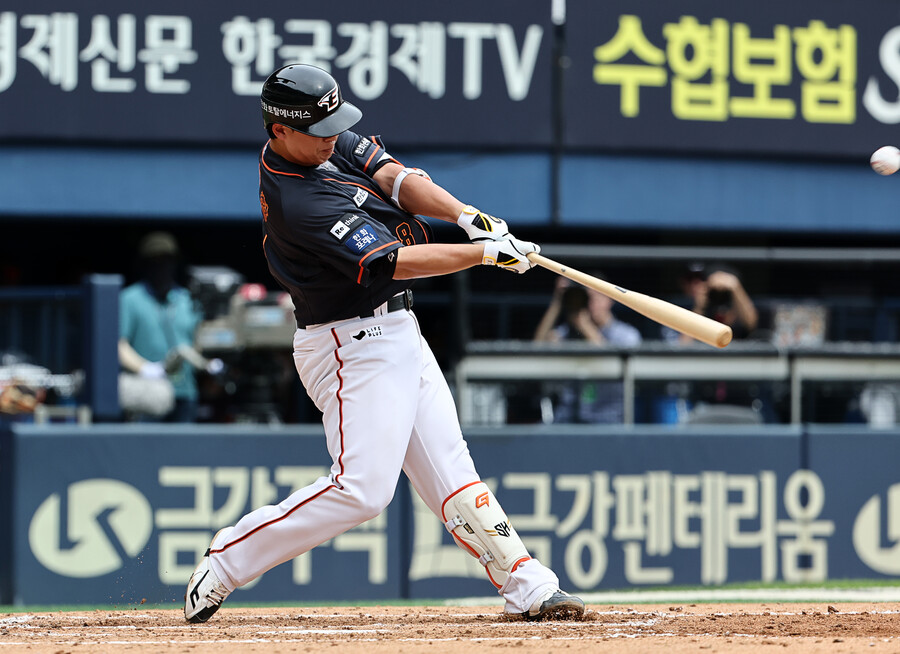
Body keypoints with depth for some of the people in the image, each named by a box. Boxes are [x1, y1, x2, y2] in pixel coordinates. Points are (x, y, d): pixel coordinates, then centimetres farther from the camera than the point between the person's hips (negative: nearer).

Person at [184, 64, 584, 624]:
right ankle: (226, 562, -5)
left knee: (449, 468, 8)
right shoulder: (300, 203, -25)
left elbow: (394, 176, -5)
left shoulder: (334, 143, 3)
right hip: (355, 346, -10)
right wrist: (486, 252, -20)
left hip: (399, 333, 10)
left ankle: (527, 585, 8)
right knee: (363, 488, -14)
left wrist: (468, 216, -20)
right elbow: (392, 262, -24)